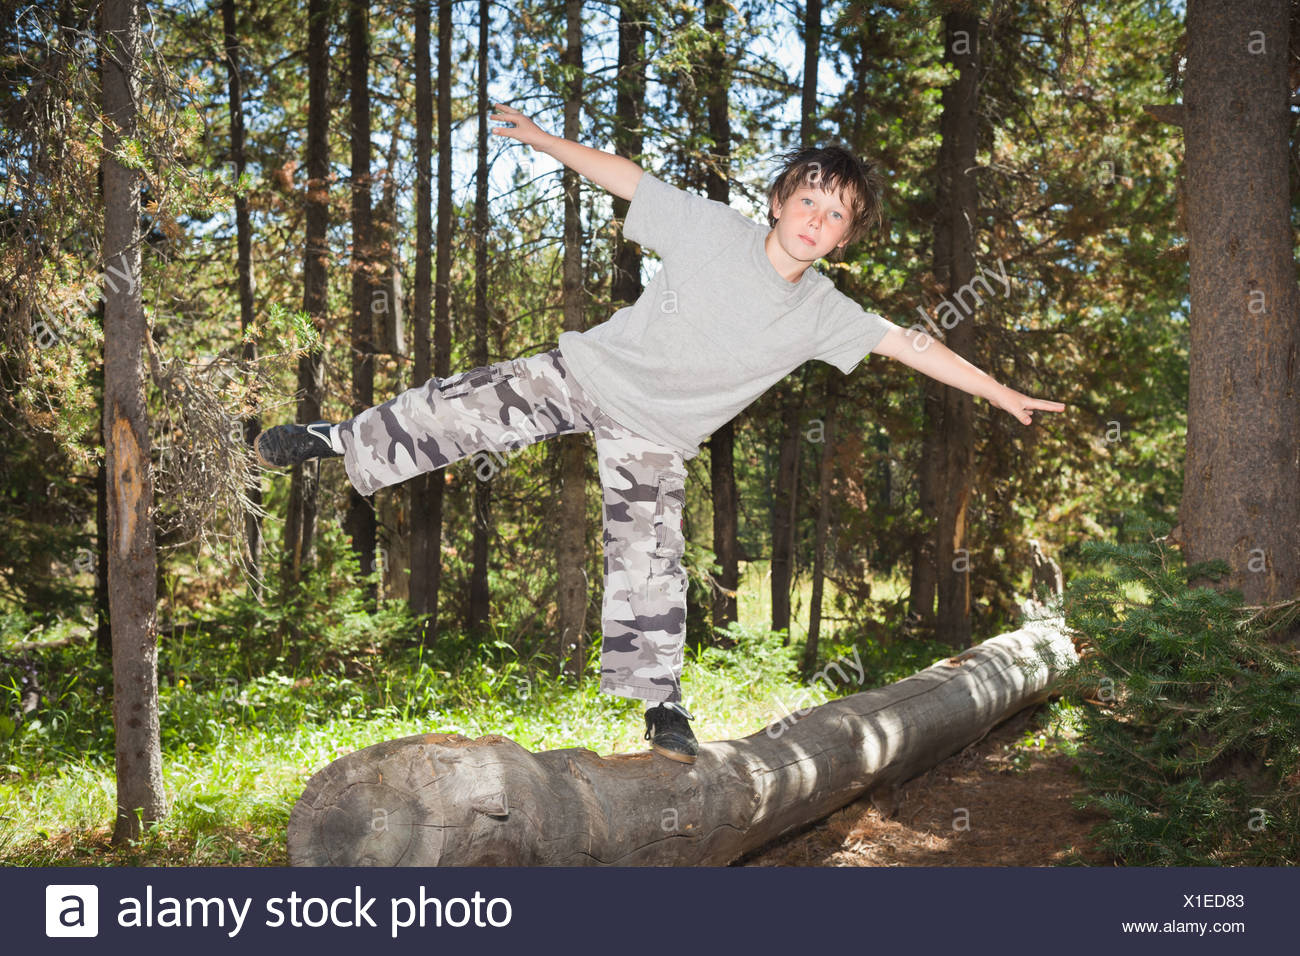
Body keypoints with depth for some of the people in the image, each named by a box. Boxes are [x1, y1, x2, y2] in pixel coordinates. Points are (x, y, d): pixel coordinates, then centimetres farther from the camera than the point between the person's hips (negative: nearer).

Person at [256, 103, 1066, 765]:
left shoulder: (823, 315, -9)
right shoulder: (712, 228, -13)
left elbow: (910, 344, -6)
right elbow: (628, 178, -7)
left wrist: (1002, 393, -5)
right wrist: (541, 139, -8)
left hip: (655, 436, 1)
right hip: (590, 373, -1)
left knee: (651, 564, -4)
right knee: (462, 410, -7)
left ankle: (660, 699, 12)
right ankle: (338, 442, 14)